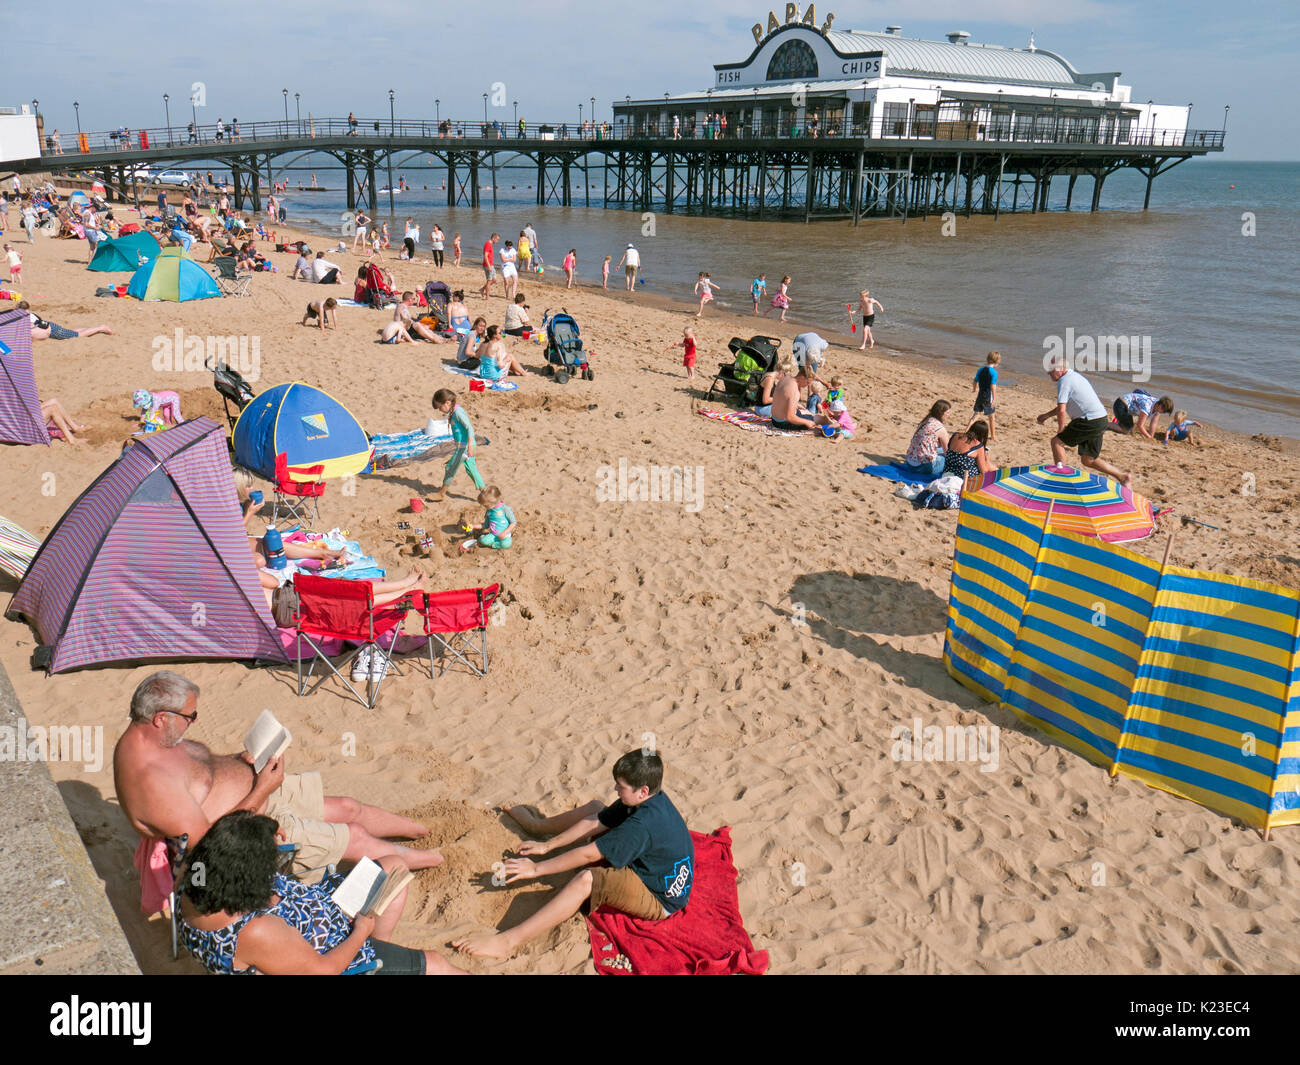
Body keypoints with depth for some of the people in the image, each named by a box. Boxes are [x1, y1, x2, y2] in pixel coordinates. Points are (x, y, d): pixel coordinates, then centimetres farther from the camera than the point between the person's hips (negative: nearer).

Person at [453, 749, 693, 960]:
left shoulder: (643, 825, -34)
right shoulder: (647, 800, -7)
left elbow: (588, 855, -30)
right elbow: (595, 822, 1)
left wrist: (536, 869, -23)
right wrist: (547, 846, 0)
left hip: (661, 899, -10)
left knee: (587, 879, -35)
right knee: (595, 808, 10)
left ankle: (508, 941, -38)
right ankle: (537, 825, 36)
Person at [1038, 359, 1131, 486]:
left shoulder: (1064, 381, -12)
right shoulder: (1075, 375, 20)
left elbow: (1061, 410, -18)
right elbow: (1064, 404, 32)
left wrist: (1060, 431, -4)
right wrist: (1047, 415, 26)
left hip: (1089, 422, -10)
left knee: (1056, 442, 0)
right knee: (1088, 460, 16)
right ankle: (1123, 477, 15)